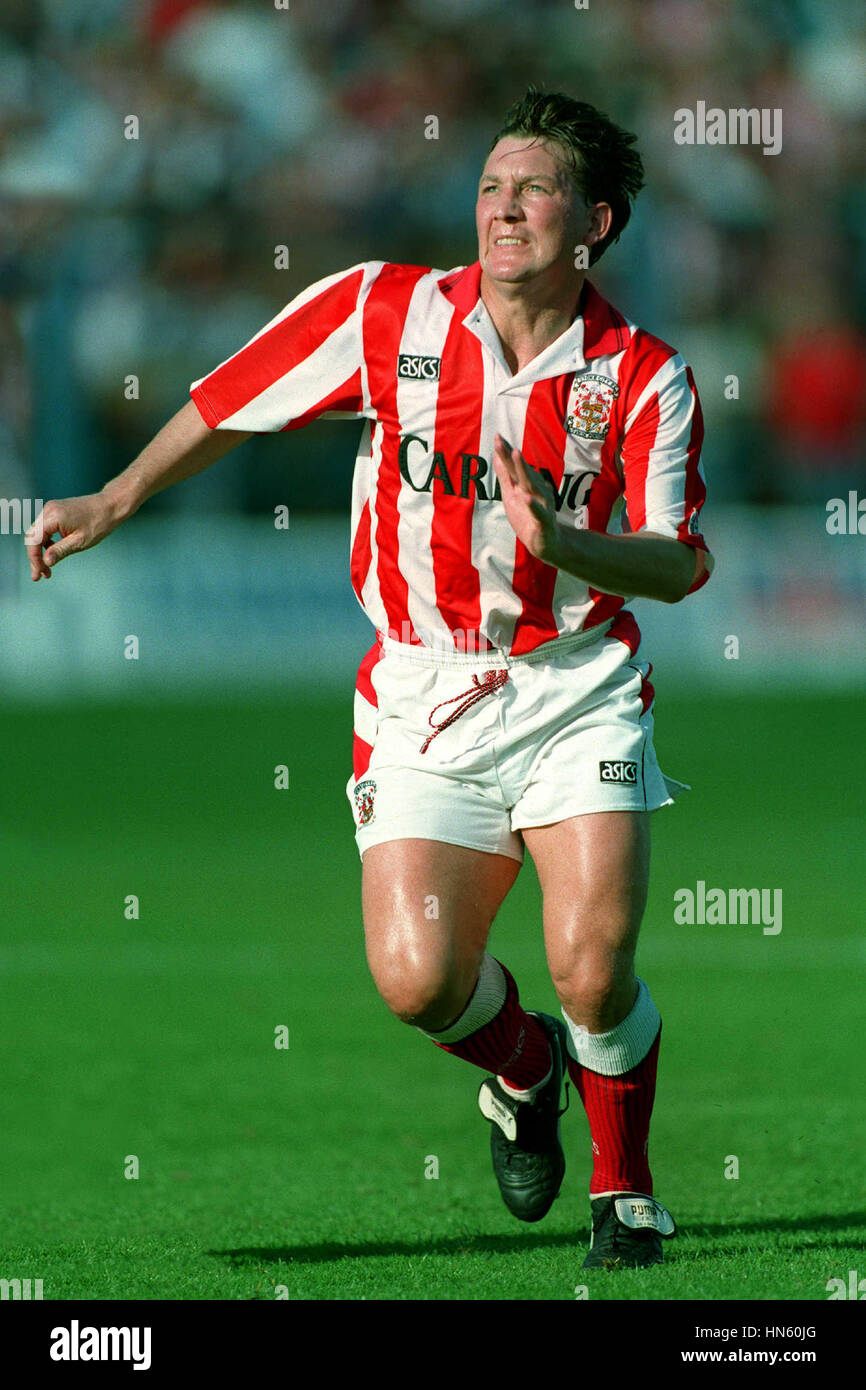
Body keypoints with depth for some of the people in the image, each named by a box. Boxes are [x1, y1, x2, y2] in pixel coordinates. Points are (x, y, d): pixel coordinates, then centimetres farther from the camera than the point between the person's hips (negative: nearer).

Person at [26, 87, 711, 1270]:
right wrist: (115, 501, 10)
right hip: (424, 696, 1)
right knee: (417, 976, -15)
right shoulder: (386, 313, -4)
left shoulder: (644, 377, -5)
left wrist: (563, 542, -23)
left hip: (577, 693, -1)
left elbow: (679, 566, -6)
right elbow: (232, 406, 9)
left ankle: (627, 1188, 12)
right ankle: (523, 1070, 23)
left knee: (592, 968, -17)